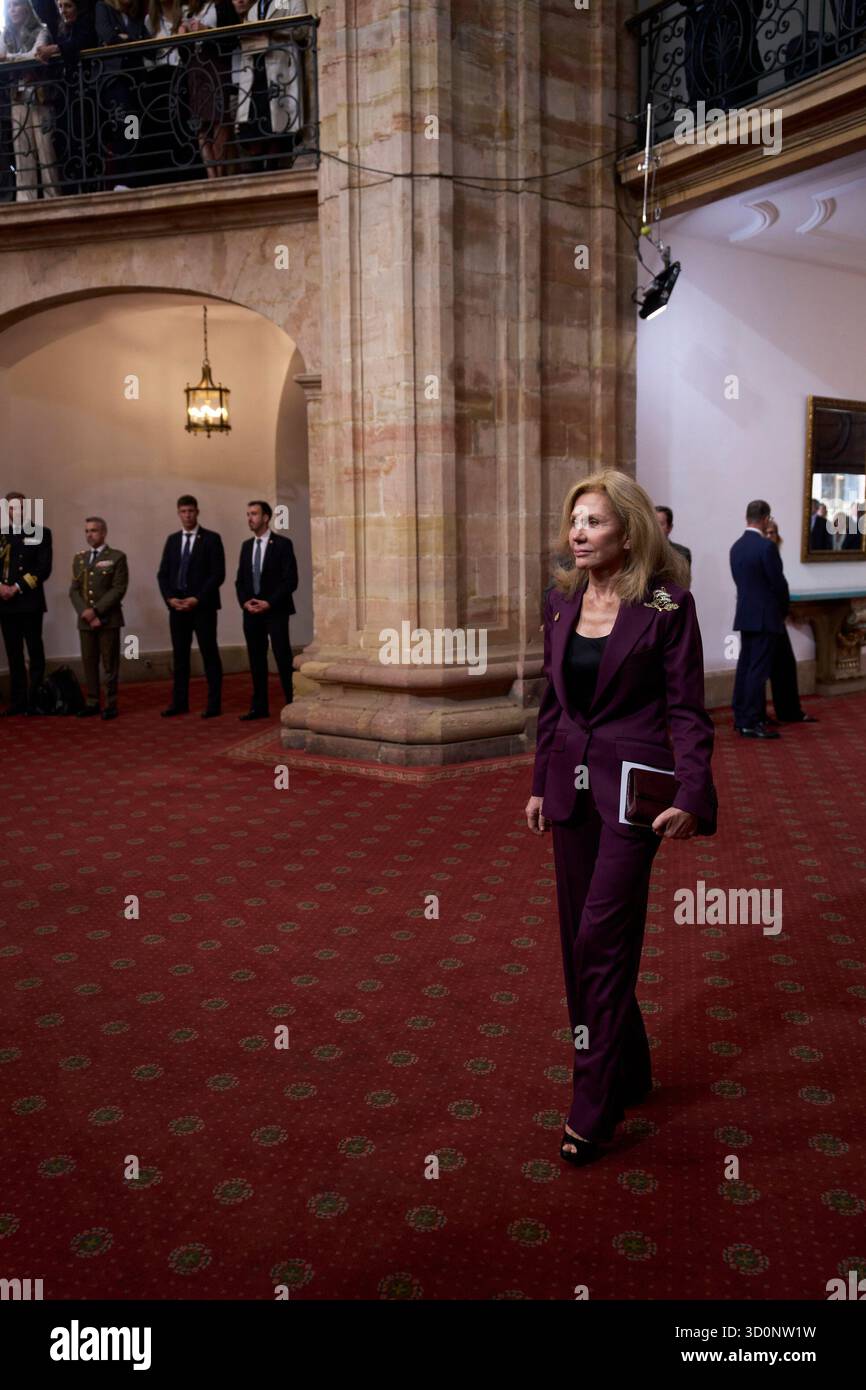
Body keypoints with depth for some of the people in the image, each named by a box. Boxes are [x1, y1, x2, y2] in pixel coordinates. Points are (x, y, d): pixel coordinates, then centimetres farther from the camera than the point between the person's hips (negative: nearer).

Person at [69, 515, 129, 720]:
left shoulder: (117, 557, -1)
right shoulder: (79, 558, 14)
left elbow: (119, 589, -9)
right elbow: (74, 589, 9)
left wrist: (97, 610, -15)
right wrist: (85, 611, -9)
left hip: (108, 618, -4)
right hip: (84, 619, 4)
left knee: (110, 663, -1)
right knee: (89, 663, 6)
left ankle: (111, 704, 5)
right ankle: (92, 703, 13)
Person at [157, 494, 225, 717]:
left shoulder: (211, 539, -2)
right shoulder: (172, 539, 13)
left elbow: (218, 574, -9)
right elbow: (163, 573, 12)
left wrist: (197, 599, -15)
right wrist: (170, 598, -5)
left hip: (203, 606, -4)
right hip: (177, 606, 5)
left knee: (209, 654, -1)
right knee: (180, 656, 7)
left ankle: (214, 704, 2)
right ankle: (180, 702, 12)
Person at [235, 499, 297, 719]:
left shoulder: (282, 544, -4)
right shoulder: (246, 545, 13)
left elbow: (290, 580, -9)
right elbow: (240, 579, 15)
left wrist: (269, 603, -15)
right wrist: (245, 602, -4)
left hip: (275, 611, -5)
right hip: (251, 611, 5)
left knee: (283, 659, -5)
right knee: (256, 659, 6)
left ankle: (292, 705, 0)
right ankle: (260, 706, 11)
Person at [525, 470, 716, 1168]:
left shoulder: (667, 605, -9)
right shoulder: (562, 600, 7)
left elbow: (687, 709, -8)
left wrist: (692, 795, -18)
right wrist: (541, 784, 13)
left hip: (632, 787, -6)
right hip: (571, 783, 6)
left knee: (600, 938, -7)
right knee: (584, 937, 12)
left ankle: (594, 1108, 6)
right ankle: (626, 1070, 31)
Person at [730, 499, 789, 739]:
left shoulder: (736, 546, 7)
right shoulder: (767, 546, -16)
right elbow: (779, 583, -13)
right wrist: (784, 610, 6)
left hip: (744, 615, 8)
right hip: (764, 617, -7)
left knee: (744, 666, 12)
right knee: (759, 670, -5)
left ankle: (740, 717, 18)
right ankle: (751, 723, -3)